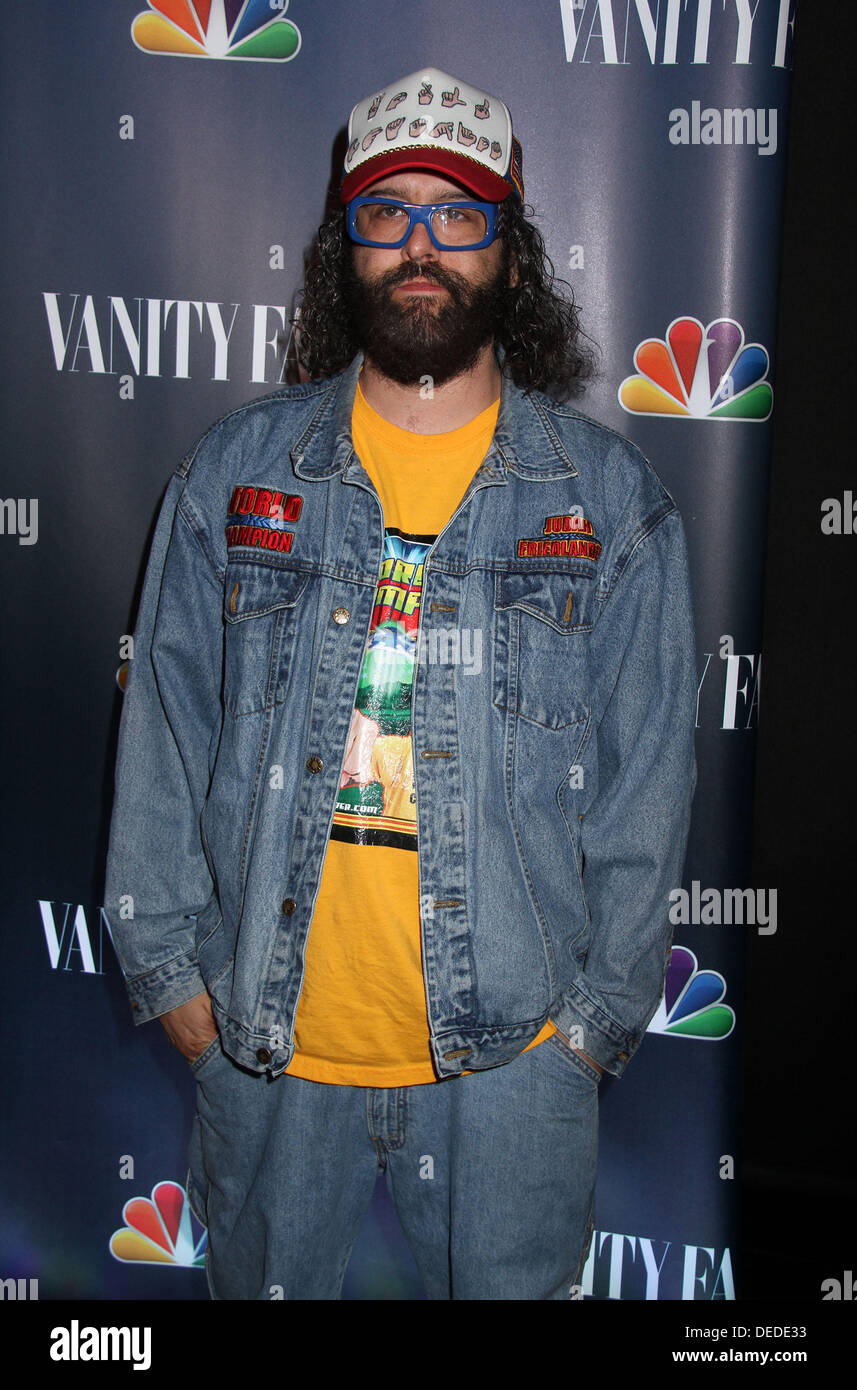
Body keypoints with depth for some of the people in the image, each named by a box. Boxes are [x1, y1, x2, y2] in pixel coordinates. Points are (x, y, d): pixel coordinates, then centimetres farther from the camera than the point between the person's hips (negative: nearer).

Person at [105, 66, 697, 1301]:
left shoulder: (612, 498, -3)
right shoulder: (236, 471, 0)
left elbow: (648, 777, -1)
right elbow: (165, 732, 3)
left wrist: (600, 1011, -2)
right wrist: (169, 964, 1)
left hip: (512, 1052, -1)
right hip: (263, 1039, 2)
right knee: (262, 1281, 22)